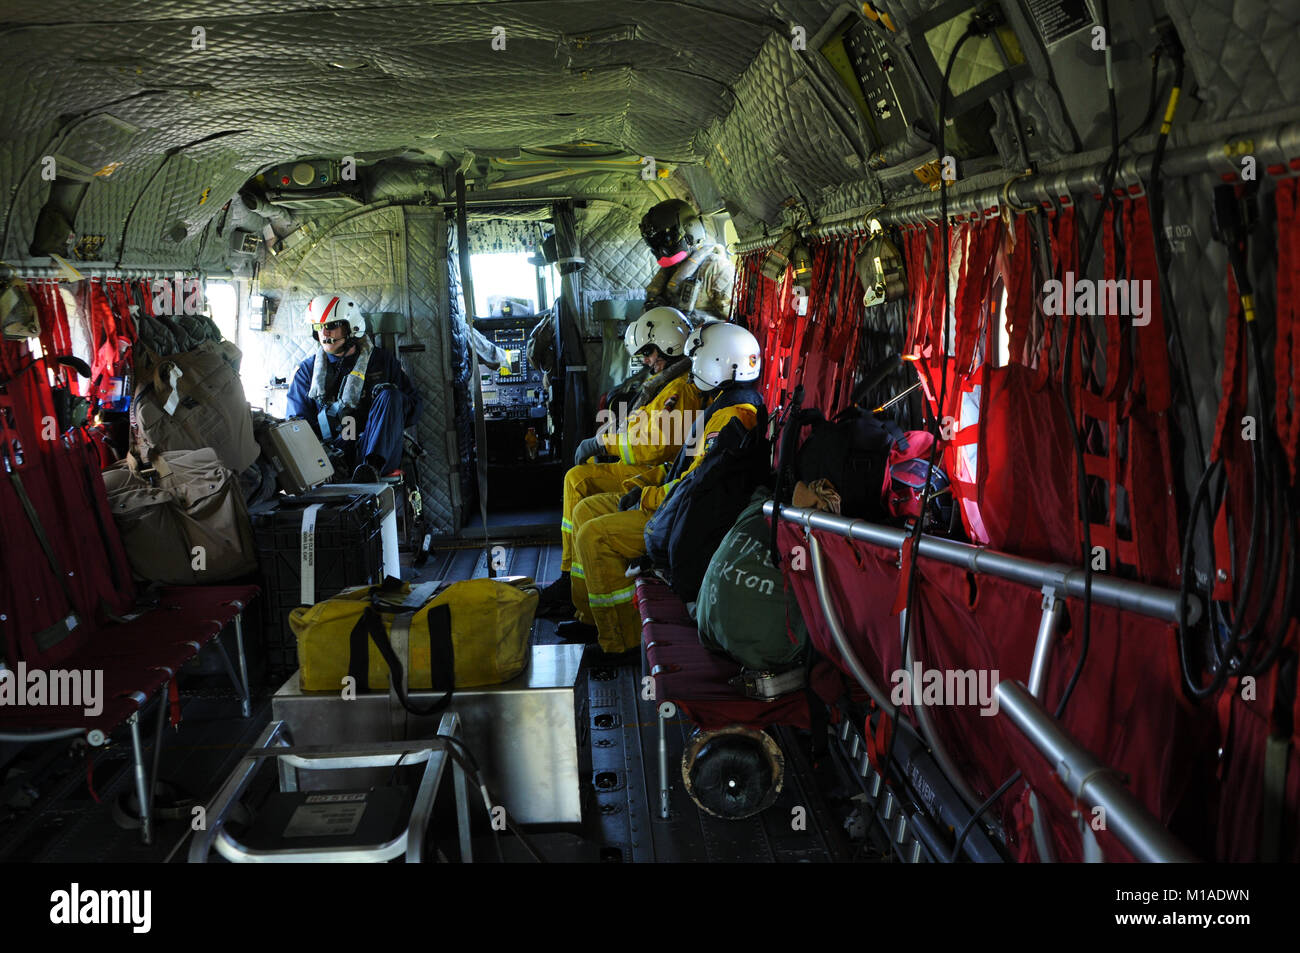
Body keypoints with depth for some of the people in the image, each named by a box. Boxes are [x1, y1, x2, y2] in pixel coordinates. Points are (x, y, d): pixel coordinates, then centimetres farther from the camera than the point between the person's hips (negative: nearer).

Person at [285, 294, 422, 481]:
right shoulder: (307, 370, 17)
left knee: (389, 395, -25)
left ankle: (372, 465, -42)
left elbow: (414, 404, 13)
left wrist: (389, 397, -10)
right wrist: (329, 419, -13)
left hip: (380, 452, 0)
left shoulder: (383, 360, 14)